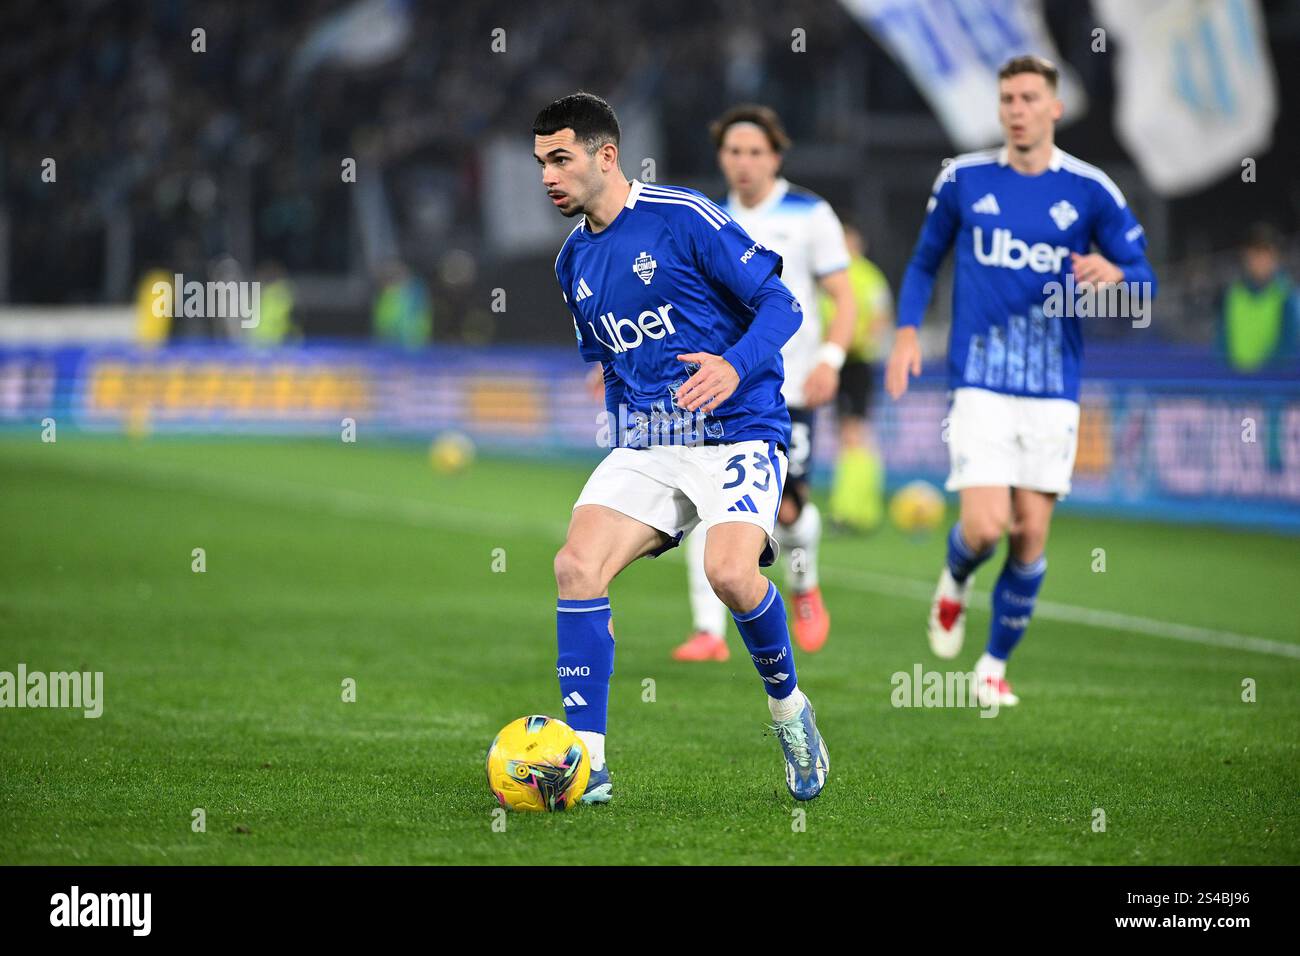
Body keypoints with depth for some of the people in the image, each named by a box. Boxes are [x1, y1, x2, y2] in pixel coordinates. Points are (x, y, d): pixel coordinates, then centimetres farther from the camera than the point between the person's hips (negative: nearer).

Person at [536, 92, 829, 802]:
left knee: (730, 572, -28)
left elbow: (778, 303, -9)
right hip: (643, 444, 6)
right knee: (577, 564, -17)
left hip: (738, 432, -6)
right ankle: (584, 762, -13)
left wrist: (736, 366, -25)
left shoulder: (683, 217, -8)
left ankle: (788, 707, 3)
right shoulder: (573, 261, 13)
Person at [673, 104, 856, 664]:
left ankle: (804, 588, 29)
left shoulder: (809, 215, -1)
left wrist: (830, 359, -17)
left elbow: (844, 299, -1)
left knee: (785, 508, -5)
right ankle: (709, 632, -11)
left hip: (788, 386, -3)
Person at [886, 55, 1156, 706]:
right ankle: (955, 582, 22)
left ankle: (995, 666, 18)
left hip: (1053, 390, 1)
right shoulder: (963, 180, 3)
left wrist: (1114, 274, -17)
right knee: (985, 526, -15)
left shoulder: (1090, 190, 1)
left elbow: (1144, 281, 6)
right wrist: (907, 330, 2)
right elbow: (924, 262, 16)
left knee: (1030, 535, 0)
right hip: (979, 384, -1)